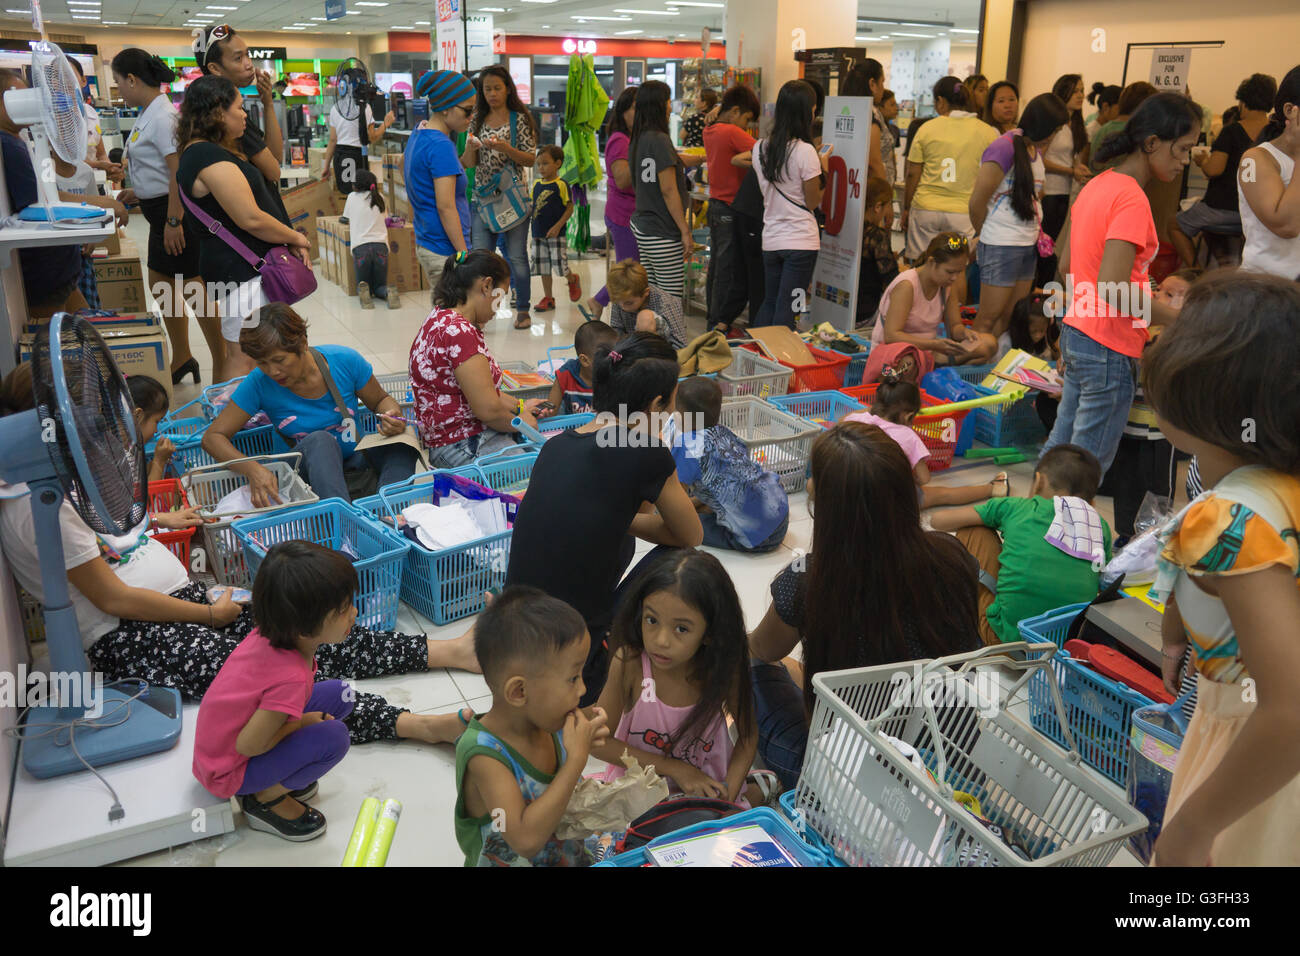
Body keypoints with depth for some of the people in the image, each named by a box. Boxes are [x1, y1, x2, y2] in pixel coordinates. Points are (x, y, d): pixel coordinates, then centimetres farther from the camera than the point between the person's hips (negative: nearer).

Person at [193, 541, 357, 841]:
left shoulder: (272, 633, -14)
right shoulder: (291, 677, -36)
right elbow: (247, 745, -27)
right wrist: (302, 722, -15)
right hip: (227, 770, -8)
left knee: (339, 694, 0)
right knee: (334, 737, -24)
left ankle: (281, 777, 9)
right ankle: (267, 798, -2)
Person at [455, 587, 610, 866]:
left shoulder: (551, 724, -5)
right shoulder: (484, 754, -24)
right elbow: (526, 840, -31)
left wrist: (584, 744, -7)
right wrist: (576, 757, -28)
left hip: (572, 856, 6)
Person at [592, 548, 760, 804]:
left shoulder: (724, 669, -17)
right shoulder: (629, 661, -22)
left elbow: (747, 736, -1)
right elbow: (598, 741, -14)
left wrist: (728, 794, -16)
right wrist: (675, 769, -18)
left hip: (708, 783, 2)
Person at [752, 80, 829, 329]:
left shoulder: (760, 148, 4)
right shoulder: (805, 151, -14)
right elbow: (813, 202, -8)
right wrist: (823, 167, 4)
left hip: (770, 239, 6)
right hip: (801, 242, -6)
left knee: (769, 303, 18)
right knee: (788, 310, 0)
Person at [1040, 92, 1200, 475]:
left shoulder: (1096, 185, 8)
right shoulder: (1132, 200, -19)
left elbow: (1067, 265, 14)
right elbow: (1113, 288, -27)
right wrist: (1182, 321, -20)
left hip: (1076, 333, 9)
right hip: (1110, 349, -9)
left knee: (1060, 442, 18)